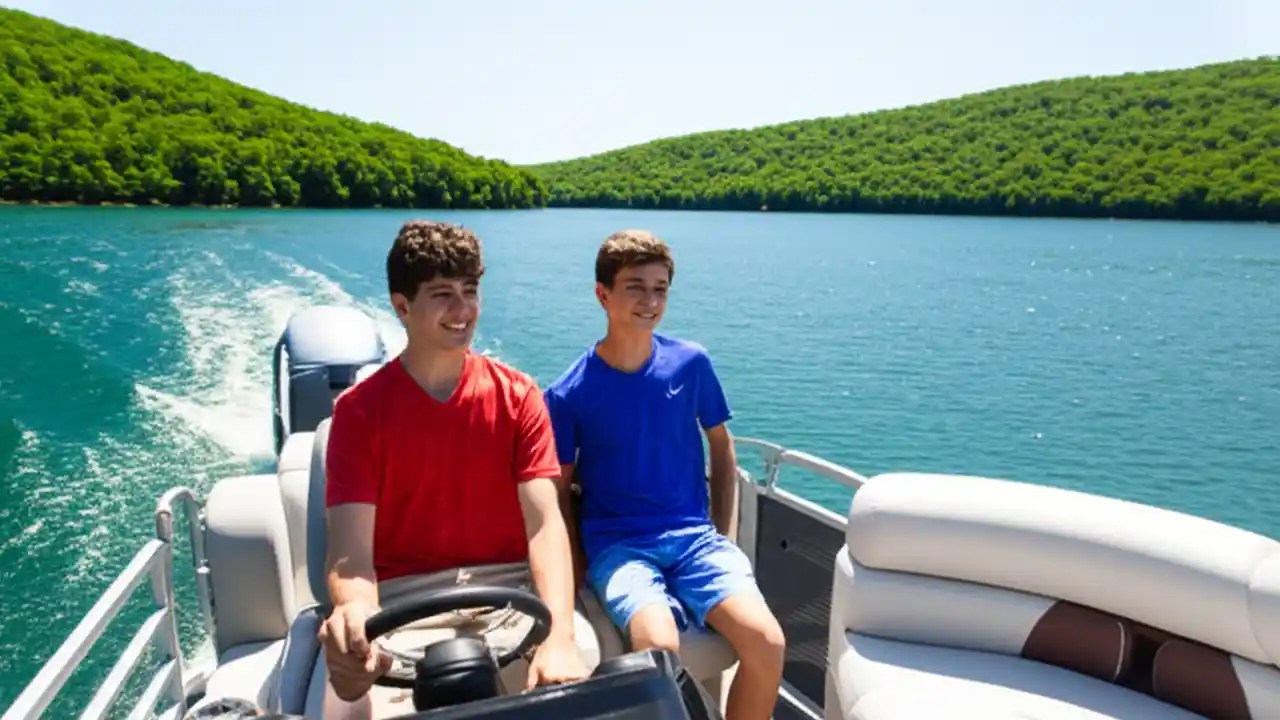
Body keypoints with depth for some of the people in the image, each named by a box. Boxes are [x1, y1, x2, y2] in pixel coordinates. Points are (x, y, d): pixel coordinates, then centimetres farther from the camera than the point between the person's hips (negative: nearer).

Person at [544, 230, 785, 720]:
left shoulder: (690, 363, 1)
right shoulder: (569, 393, -5)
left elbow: (721, 448, 14)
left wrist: (723, 536, 9)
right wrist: (579, 570, -3)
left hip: (693, 534, 3)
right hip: (617, 542, -2)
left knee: (767, 643, -20)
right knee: (659, 647, -31)